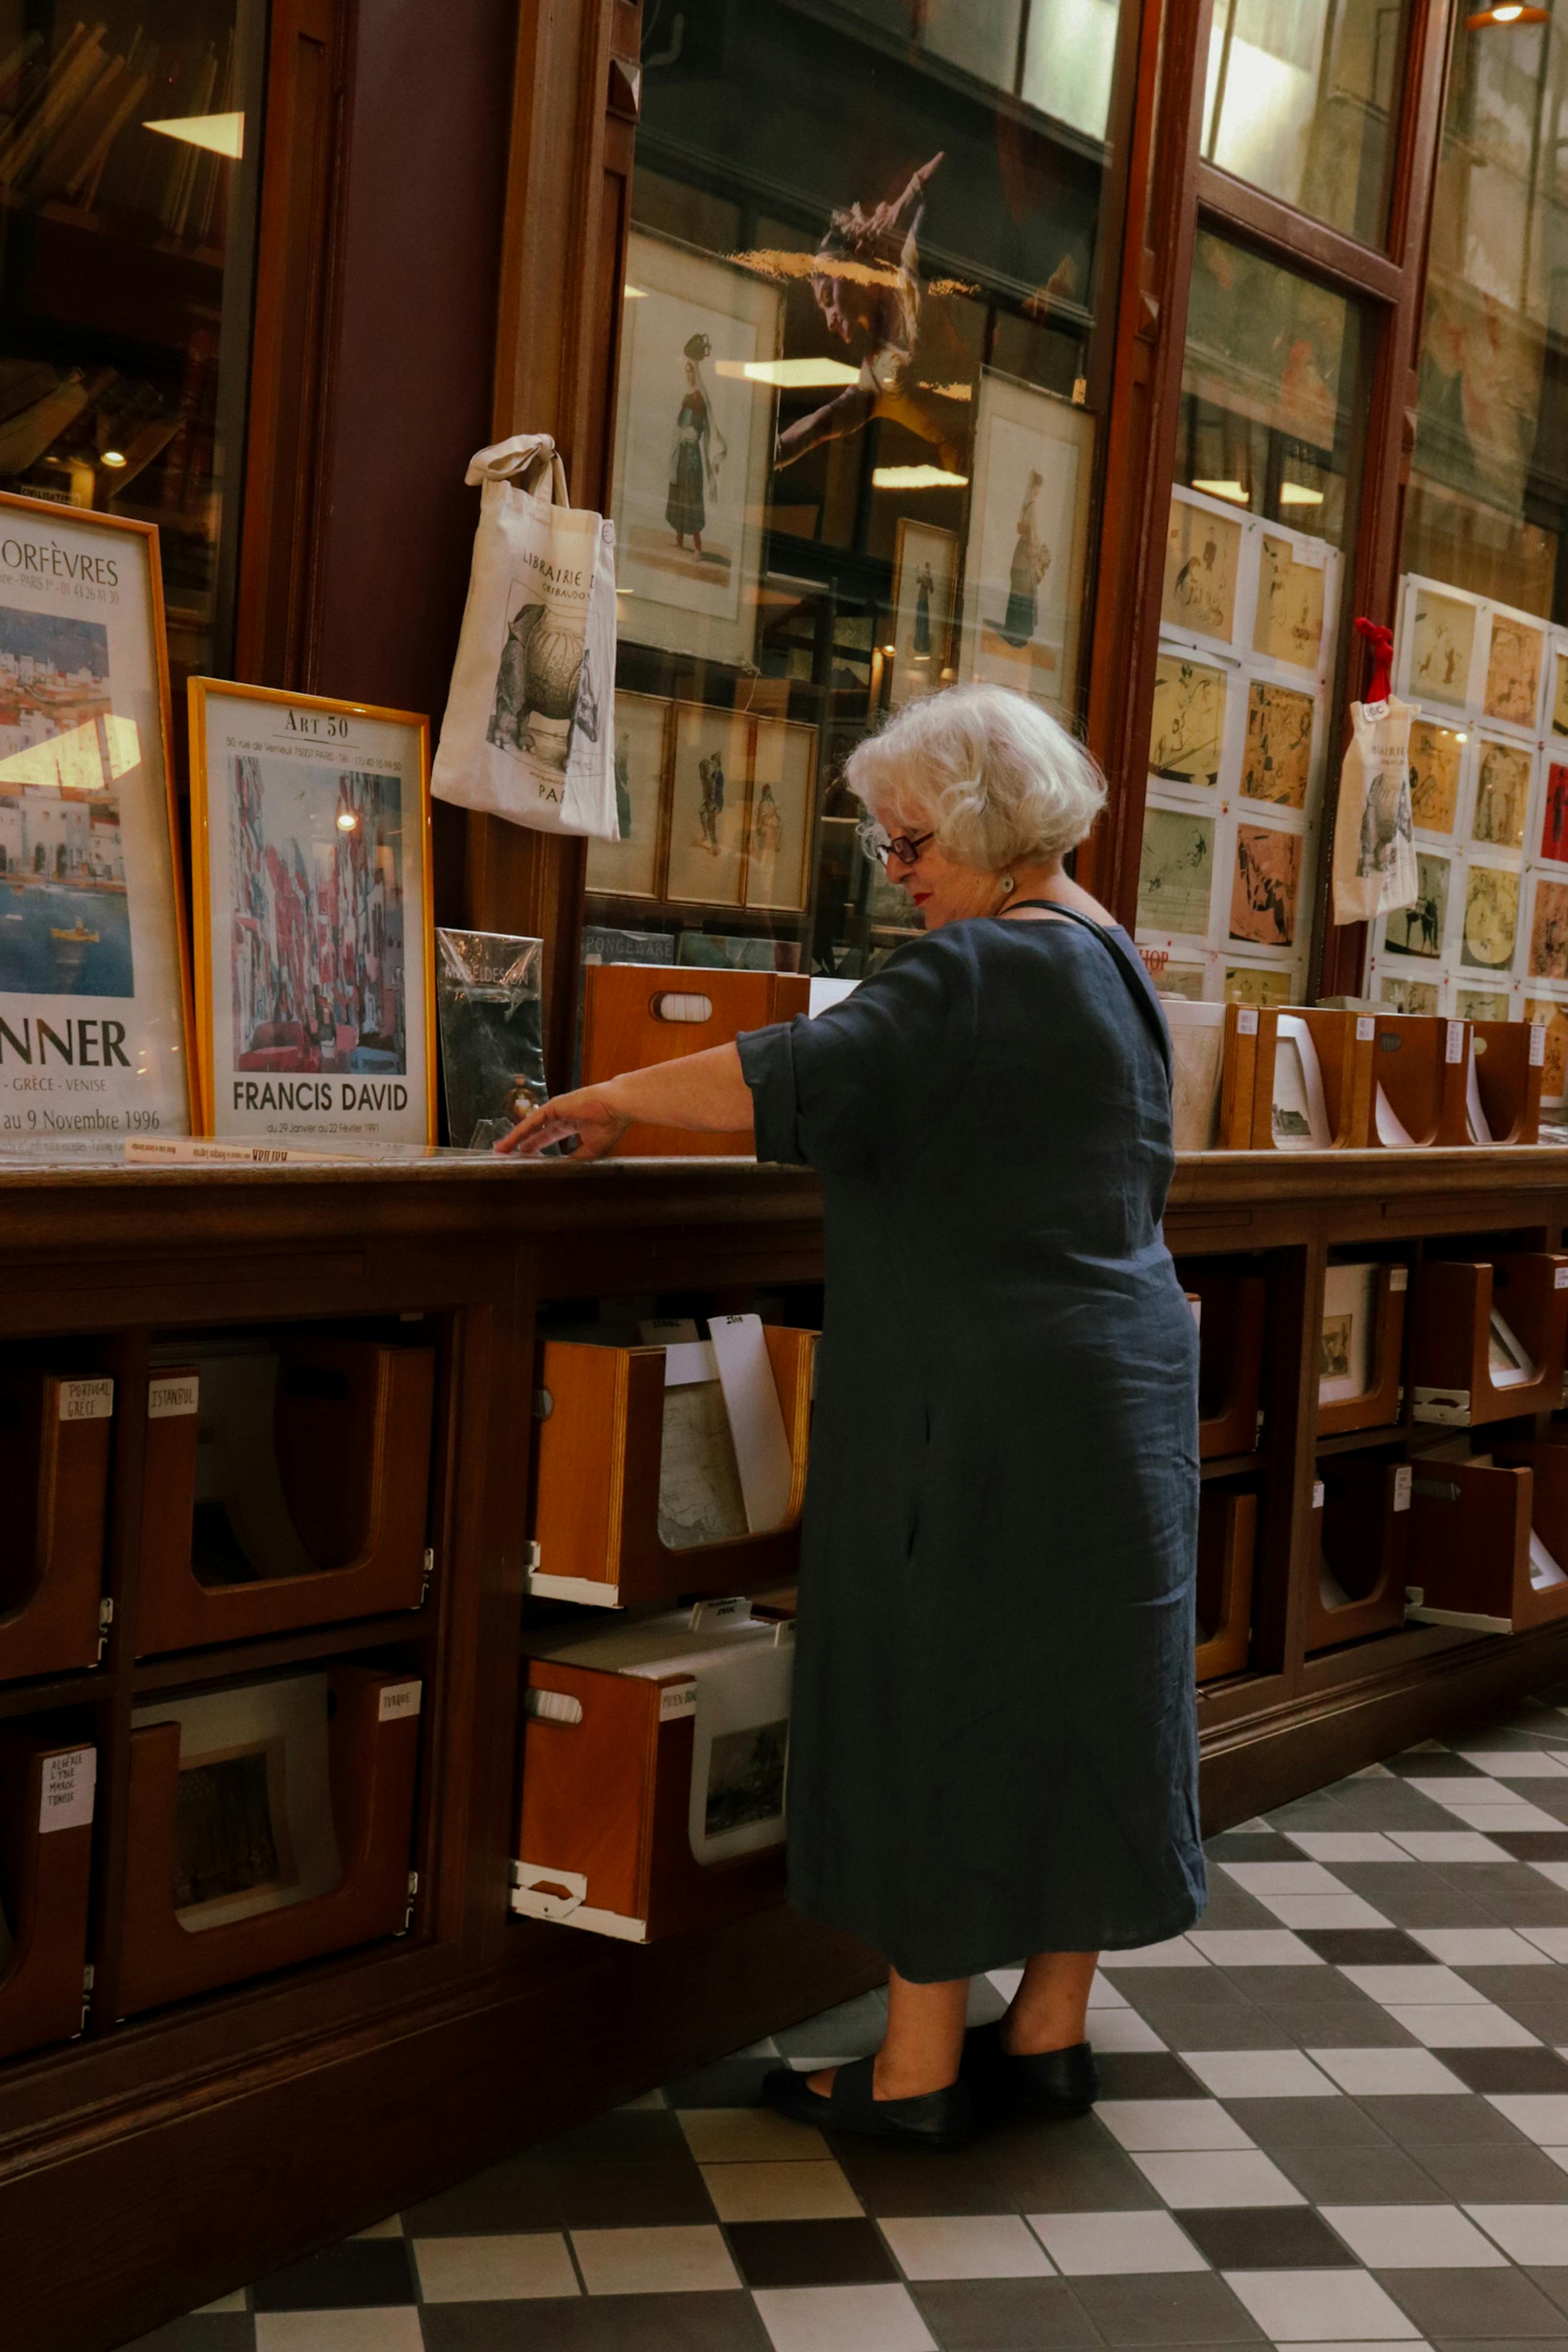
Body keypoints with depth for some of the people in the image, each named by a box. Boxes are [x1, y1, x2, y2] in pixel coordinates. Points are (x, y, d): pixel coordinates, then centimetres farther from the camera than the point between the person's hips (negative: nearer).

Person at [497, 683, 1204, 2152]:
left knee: (939, 1710, -1)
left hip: (983, 1410, -9)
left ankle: (918, 2072, 7)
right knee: (1074, 1701, 13)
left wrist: (611, 1099, -14)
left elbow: (794, 1080, -24)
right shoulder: (1109, 963, 13)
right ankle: (1050, 2033, 23)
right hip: (1119, 1383, 9)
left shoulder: (982, 972, -17)